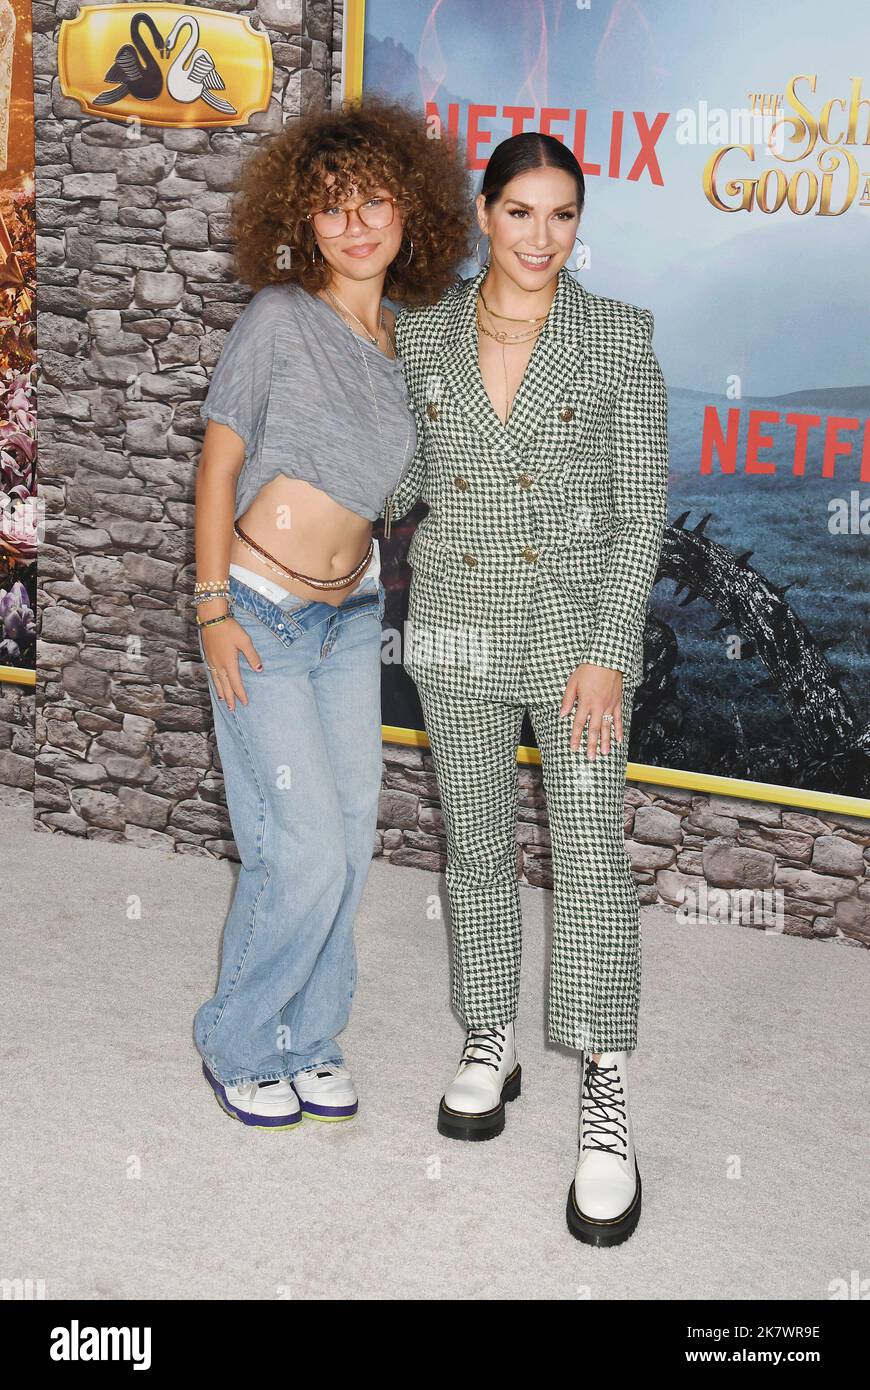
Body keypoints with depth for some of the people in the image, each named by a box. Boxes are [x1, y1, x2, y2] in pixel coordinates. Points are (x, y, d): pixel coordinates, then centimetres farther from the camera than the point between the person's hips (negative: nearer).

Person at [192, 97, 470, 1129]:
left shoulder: (408, 344, 7)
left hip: (351, 617, 6)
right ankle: (237, 1043, 16)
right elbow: (219, 464, -7)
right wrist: (213, 607, -11)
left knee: (348, 841, 9)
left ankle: (308, 1034, 27)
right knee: (305, 852, -7)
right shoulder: (279, 320, -9)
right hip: (261, 616, -6)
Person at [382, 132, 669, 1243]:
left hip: (579, 620, -3)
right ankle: (489, 1045, 30)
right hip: (456, 624, 3)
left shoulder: (617, 336, -5)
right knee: (475, 842, 11)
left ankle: (607, 1108, 3)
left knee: (590, 850, -5)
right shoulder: (423, 332, 3)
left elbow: (642, 505, -6)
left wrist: (608, 651, -12)